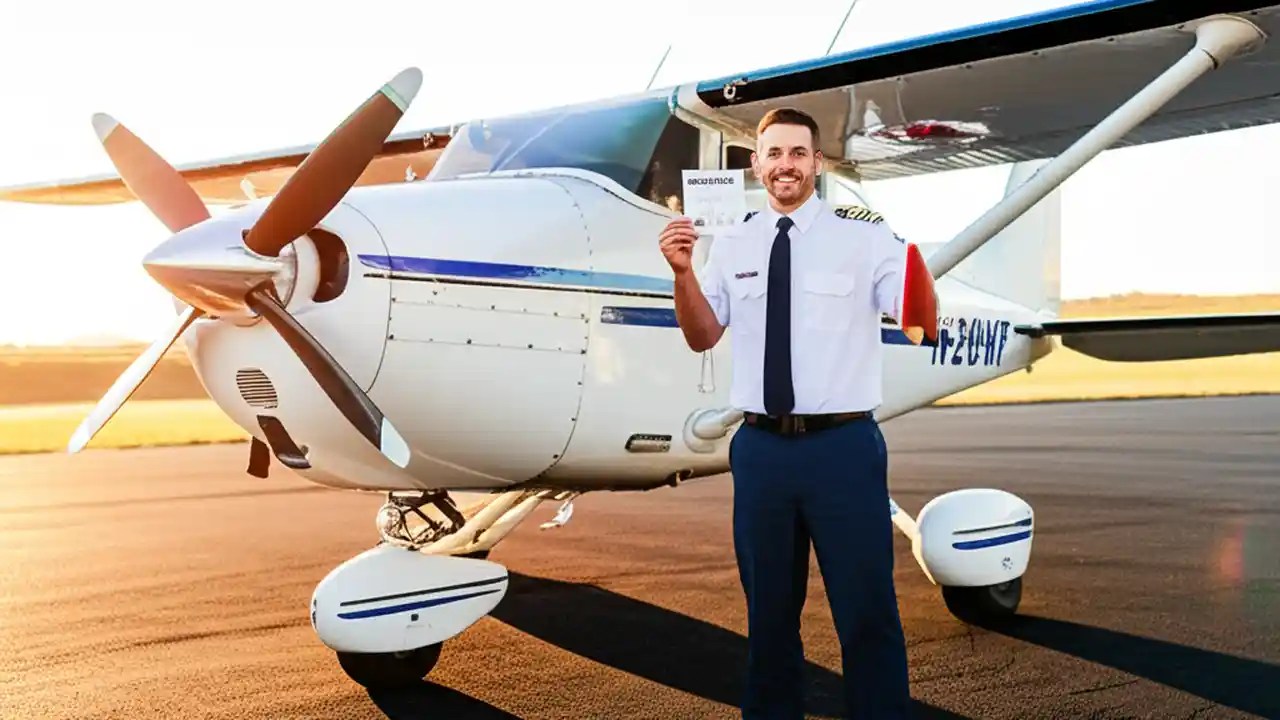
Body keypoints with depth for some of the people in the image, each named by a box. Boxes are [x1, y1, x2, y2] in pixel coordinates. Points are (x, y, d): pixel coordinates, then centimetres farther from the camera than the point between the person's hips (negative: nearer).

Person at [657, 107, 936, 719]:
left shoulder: (864, 237, -4)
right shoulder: (732, 245, 7)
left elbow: (925, 324, -11)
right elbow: (702, 338, 8)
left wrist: (914, 239, -29)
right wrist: (683, 272, -9)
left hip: (843, 445, -3)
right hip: (761, 447, 3)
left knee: (866, 608, 3)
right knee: (768, 607, 17)